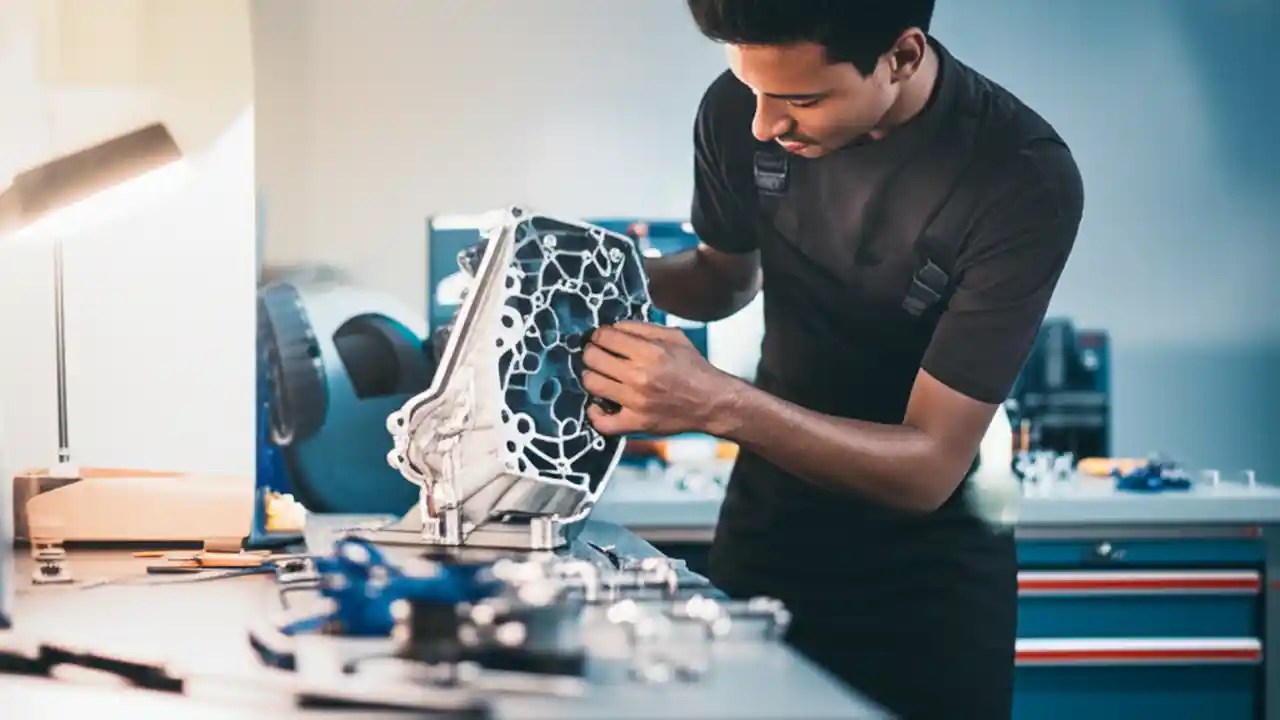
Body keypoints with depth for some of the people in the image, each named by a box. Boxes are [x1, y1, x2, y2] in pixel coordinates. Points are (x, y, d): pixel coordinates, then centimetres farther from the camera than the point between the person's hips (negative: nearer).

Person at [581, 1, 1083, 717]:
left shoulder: (1025, 180, -27)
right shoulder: (737, 110, -13)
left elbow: (930, 465, -25)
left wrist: (718, 404, -37)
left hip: (927, 578, -4)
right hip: (764, 530, 4)